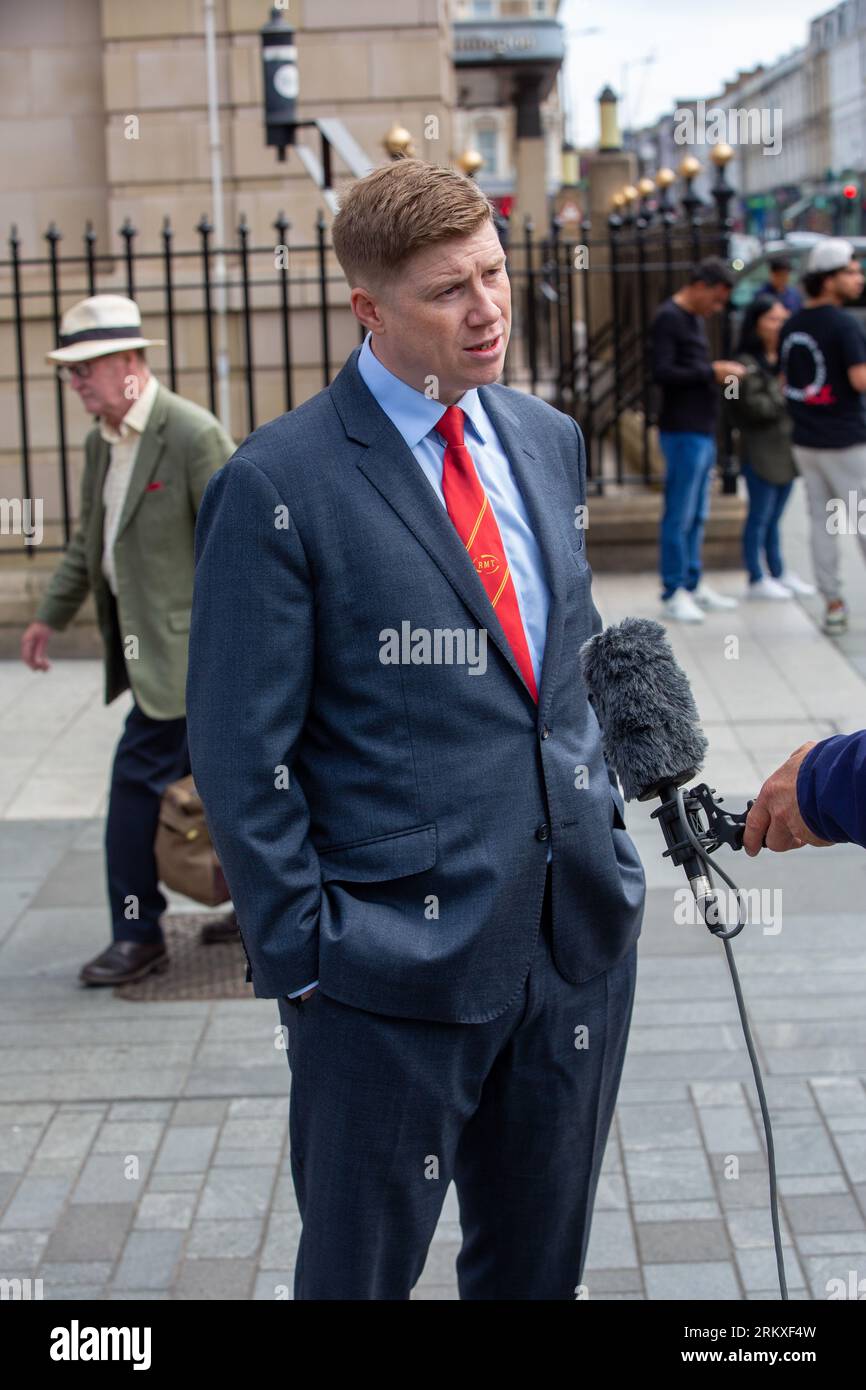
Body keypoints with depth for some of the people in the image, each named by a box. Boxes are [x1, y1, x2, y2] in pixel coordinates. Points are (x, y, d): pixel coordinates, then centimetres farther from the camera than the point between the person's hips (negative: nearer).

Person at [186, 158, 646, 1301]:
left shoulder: (550, 443, 8)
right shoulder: (279, 486, -13)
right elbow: (242, 757, -11)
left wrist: (603, 830, 11)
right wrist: (303, 962, -11)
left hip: (582, 936, 6)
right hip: (399, 964, -6)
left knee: (540, 1265, 21)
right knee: (358, 1270, 12)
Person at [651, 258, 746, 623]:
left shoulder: (694, 319, 19)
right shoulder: (668, 318, -10)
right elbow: (662, 372, -20)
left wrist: (721, 372, 8)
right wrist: (711, 372, -18)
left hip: (702, 430, 10)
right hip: (682, 431, -10)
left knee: (697, 515, 14)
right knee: (679, 516, -6)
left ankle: (693, 586, 21)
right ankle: (673, 593, -1)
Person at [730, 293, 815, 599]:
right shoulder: (748, 364, -12)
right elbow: (754, 407, -18)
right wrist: (788, 397, -13)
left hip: (786, 449, 7)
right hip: (760, 450, -7)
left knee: (774, 516, 16)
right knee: (760, 517, 0)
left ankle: (779, 573, 24)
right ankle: (756, 580, 8)